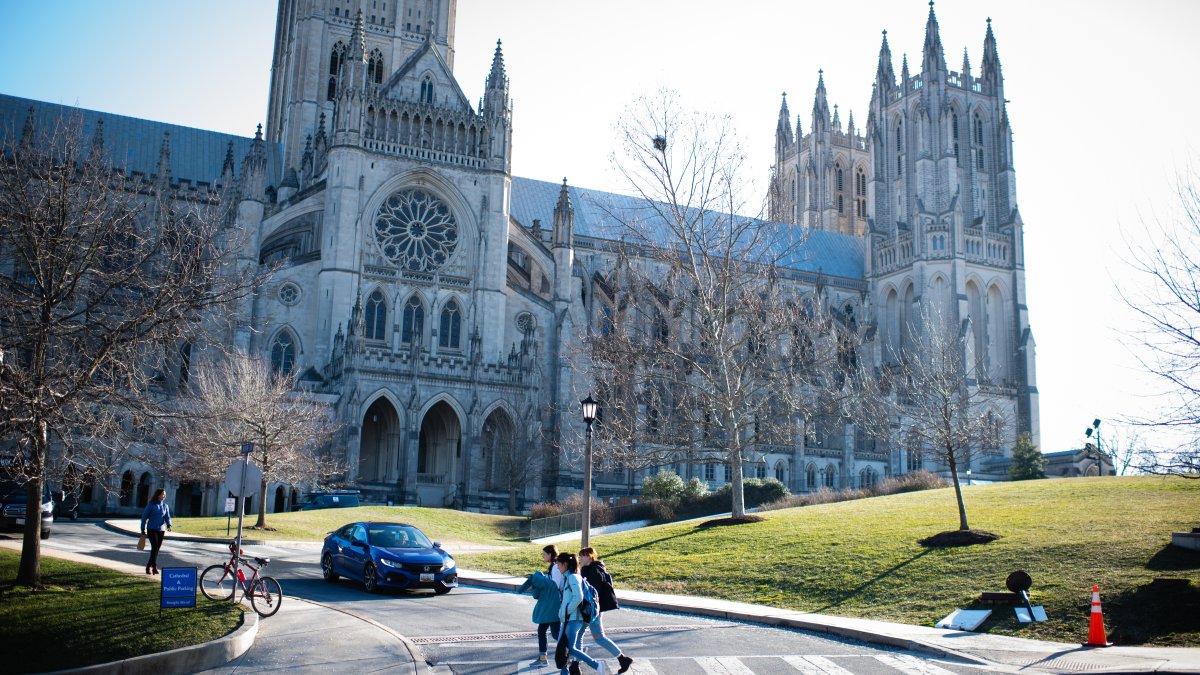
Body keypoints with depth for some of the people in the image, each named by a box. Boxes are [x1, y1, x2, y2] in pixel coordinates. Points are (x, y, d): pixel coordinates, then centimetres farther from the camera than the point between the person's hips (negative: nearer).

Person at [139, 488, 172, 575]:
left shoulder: (165, 506, 7)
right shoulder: (151, 505, -5)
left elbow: (167, 517, 5)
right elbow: (144, 517, 1)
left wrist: (169, 525, -16)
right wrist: (143, 530, 2)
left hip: (161, 530, 4)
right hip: (151, 529, -4)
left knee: (157, 549, 6)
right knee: (154, 547, -16)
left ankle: (149, 566, 20)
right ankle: (155, 566, -15)